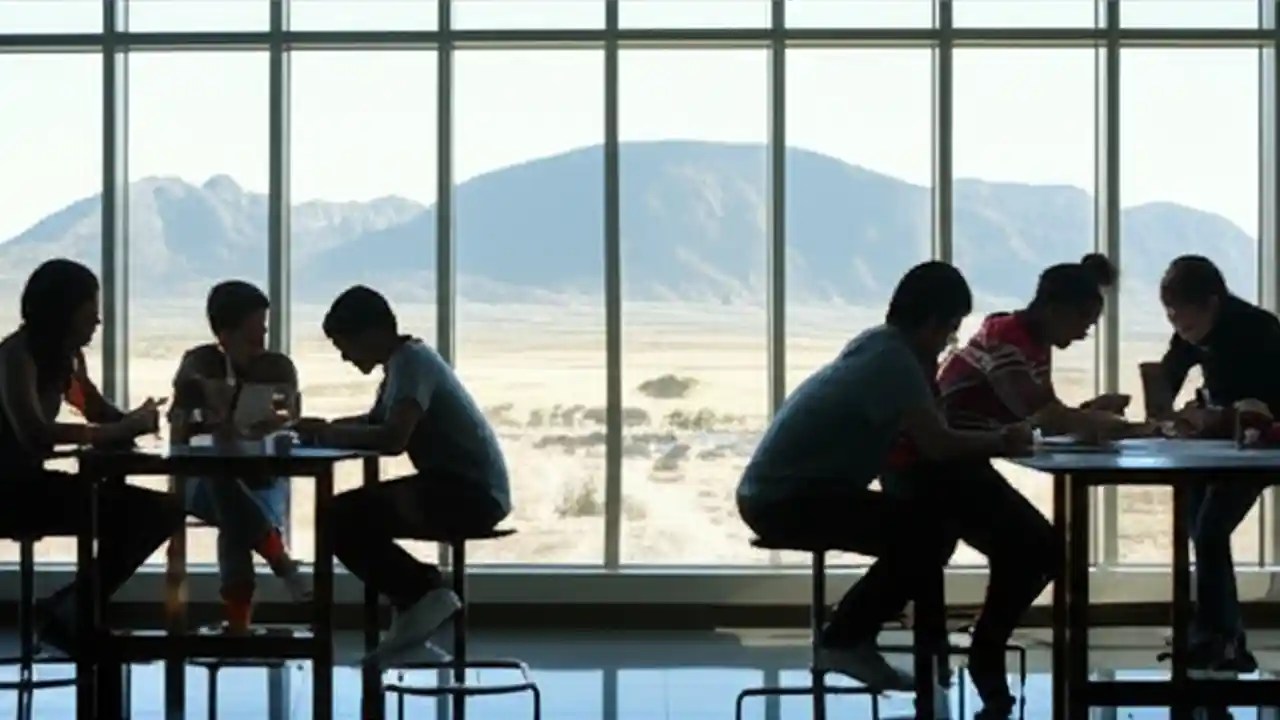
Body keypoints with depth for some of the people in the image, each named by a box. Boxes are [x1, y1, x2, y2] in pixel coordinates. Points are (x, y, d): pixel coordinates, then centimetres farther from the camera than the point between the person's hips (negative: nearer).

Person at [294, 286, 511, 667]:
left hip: (473, 493, -10)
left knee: (342, 517, -16)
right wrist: (324, 427, 11)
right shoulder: (403, 361, 15)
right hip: (459, 486, 10)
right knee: (351, 515, 13)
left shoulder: (411, 361, -15)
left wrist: (332, 434, -12)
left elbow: (392, 438, -28)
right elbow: (375, 422, 29)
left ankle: (422, 594, -7)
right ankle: (417, 603, 10)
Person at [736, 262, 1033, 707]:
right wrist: (1000, 442, -8)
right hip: (786, 499, -10)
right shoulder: (892, 359, -17)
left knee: (924, 521, 14)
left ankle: (851, 635, 15)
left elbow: (924, 432, 15)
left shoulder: (879, 345, 12)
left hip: (777, 491, 10)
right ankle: (846, 638, -2)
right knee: (927, 531, -13)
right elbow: (937, 445, -23)